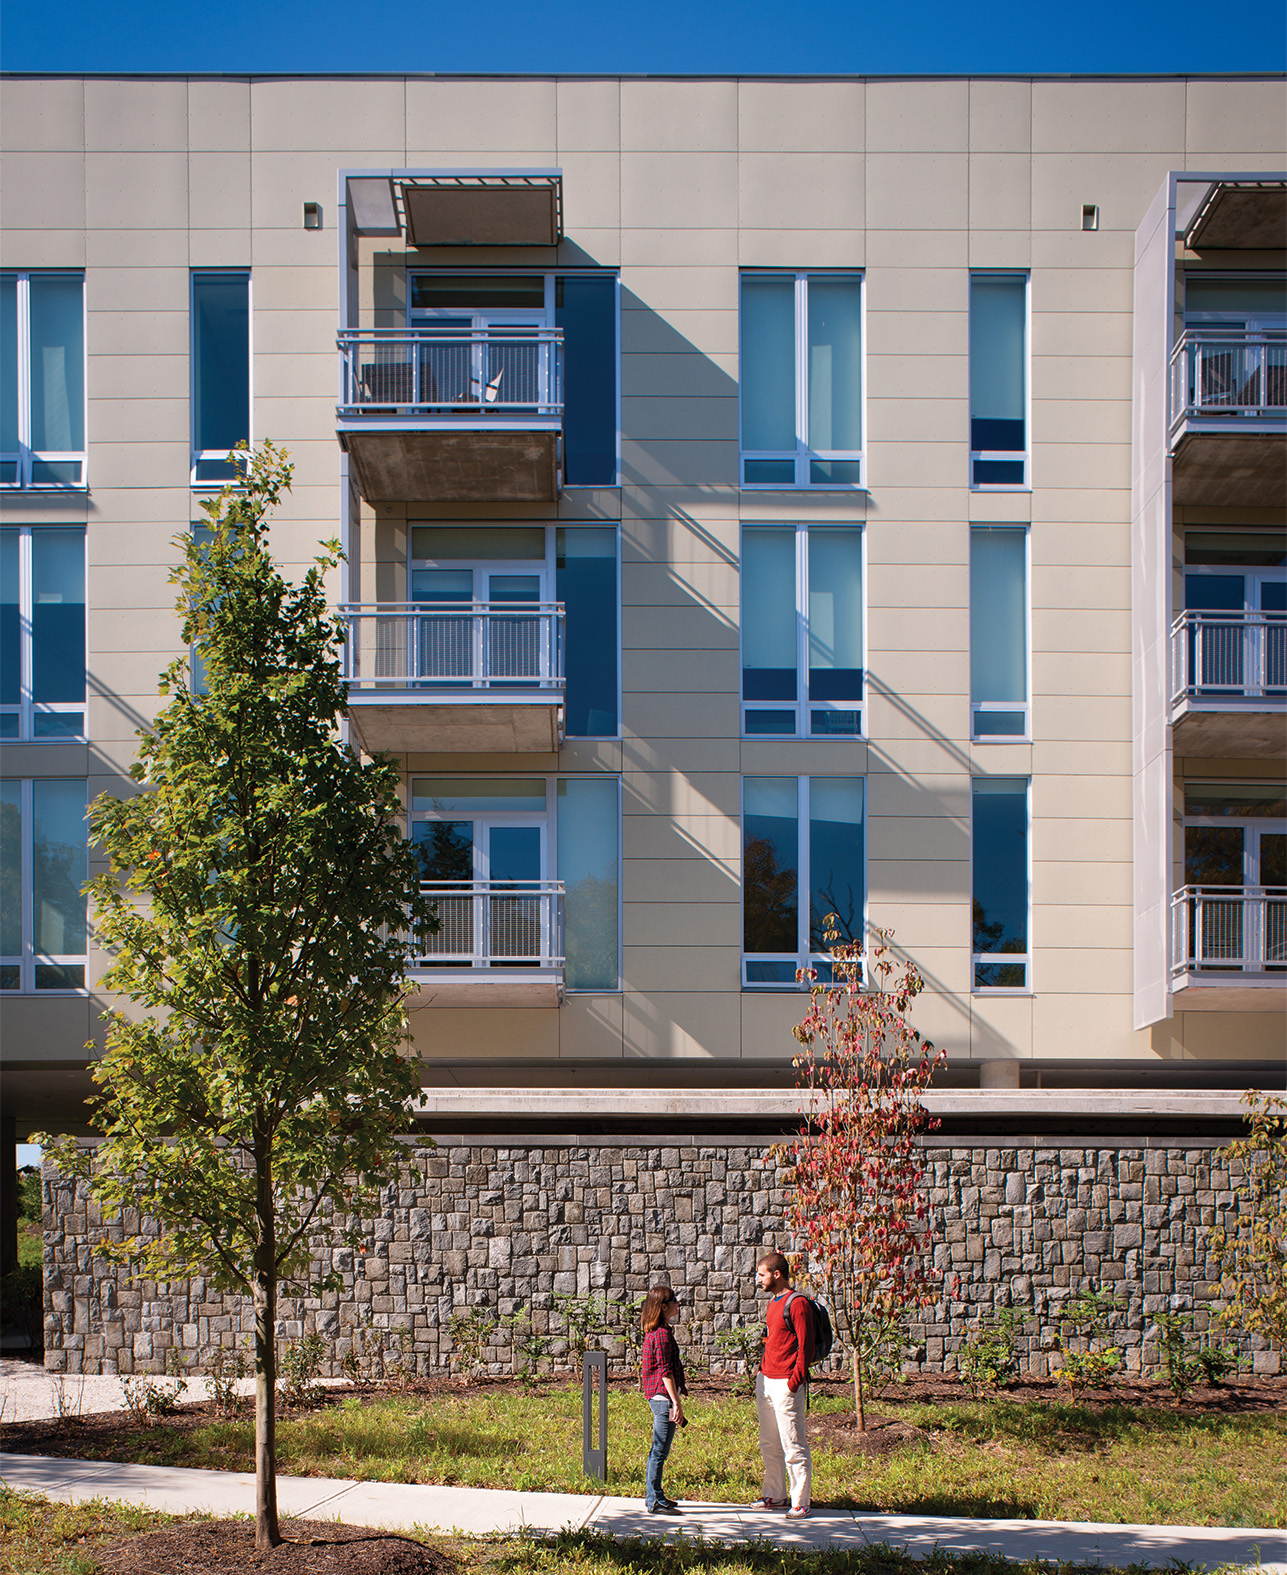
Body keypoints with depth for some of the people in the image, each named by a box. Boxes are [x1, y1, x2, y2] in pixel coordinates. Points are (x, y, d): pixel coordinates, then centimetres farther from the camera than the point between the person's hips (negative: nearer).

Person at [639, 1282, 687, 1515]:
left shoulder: (653, 1333, 15)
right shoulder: (663, 1334, -16)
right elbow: (666, 1371, -18)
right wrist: (676, 1403, -18)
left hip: (657, 1397, 10)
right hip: (663, 1396, -10)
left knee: (658, 1449, 16)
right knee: (660, 1450, -5)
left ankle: (653, 1496, 24)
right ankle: (655, 1502, 0)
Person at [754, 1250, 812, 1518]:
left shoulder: (796, 1304, -12)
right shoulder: (773, 1302, 16)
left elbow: (804, 1346, -15)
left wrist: (794, 1381, -19)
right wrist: (762, 1370, 17)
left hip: (785, 1385, -9)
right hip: (765, 1381, 9)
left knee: (793, 1446, -4)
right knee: (769, 1445, 14)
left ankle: (800, 1503, 1)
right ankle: (775, 1496, 24)